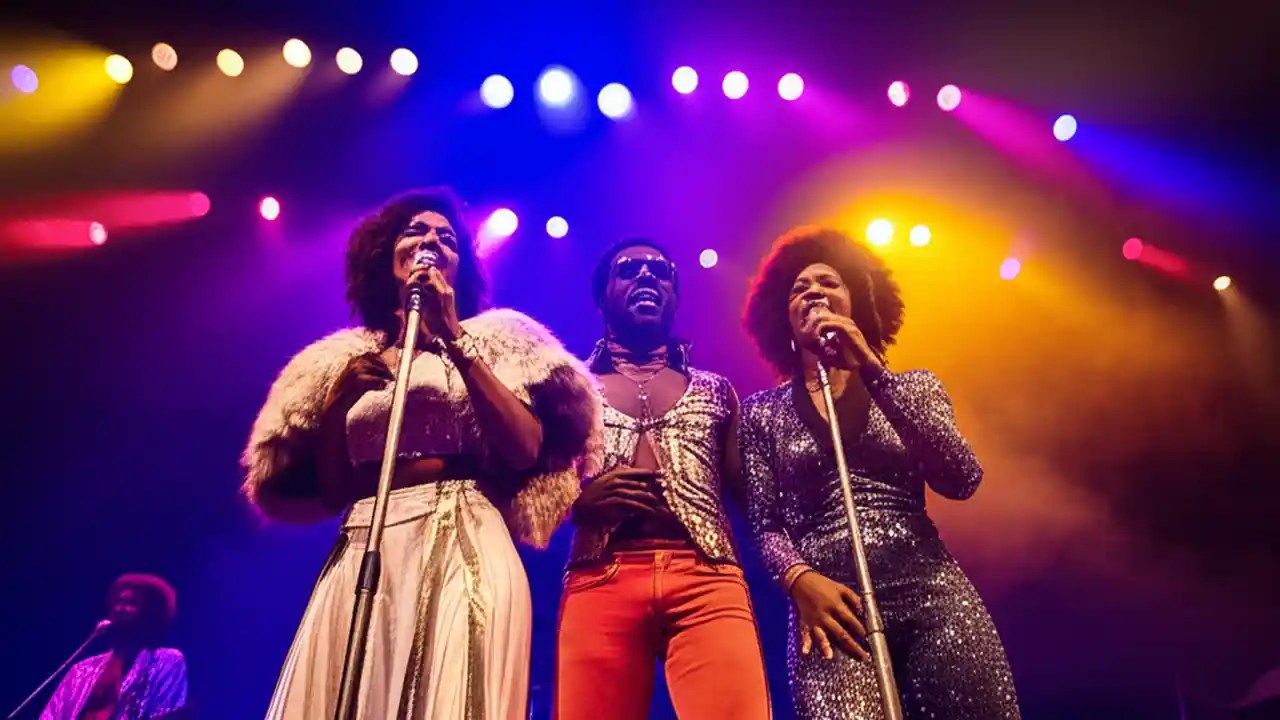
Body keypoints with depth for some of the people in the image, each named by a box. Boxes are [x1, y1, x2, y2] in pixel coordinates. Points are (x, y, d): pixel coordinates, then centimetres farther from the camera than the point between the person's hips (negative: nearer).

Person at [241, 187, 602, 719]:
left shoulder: (490, 340, 10)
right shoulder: (345, 359, 17)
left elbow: (526, 450, -7)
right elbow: (328, 492, 13)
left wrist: (454, 341, -9)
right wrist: (341, 395, 0)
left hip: (464, 552, -2)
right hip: (360, 561, 3)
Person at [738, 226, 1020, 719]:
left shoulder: (913, 386, 13)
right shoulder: (763, 412, 11)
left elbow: (962, 481, -4)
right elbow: (765, 525, 6)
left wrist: (872, 372, -9)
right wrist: (799, 579, -16)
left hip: (932, 592, 2)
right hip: (835, 604, -1)